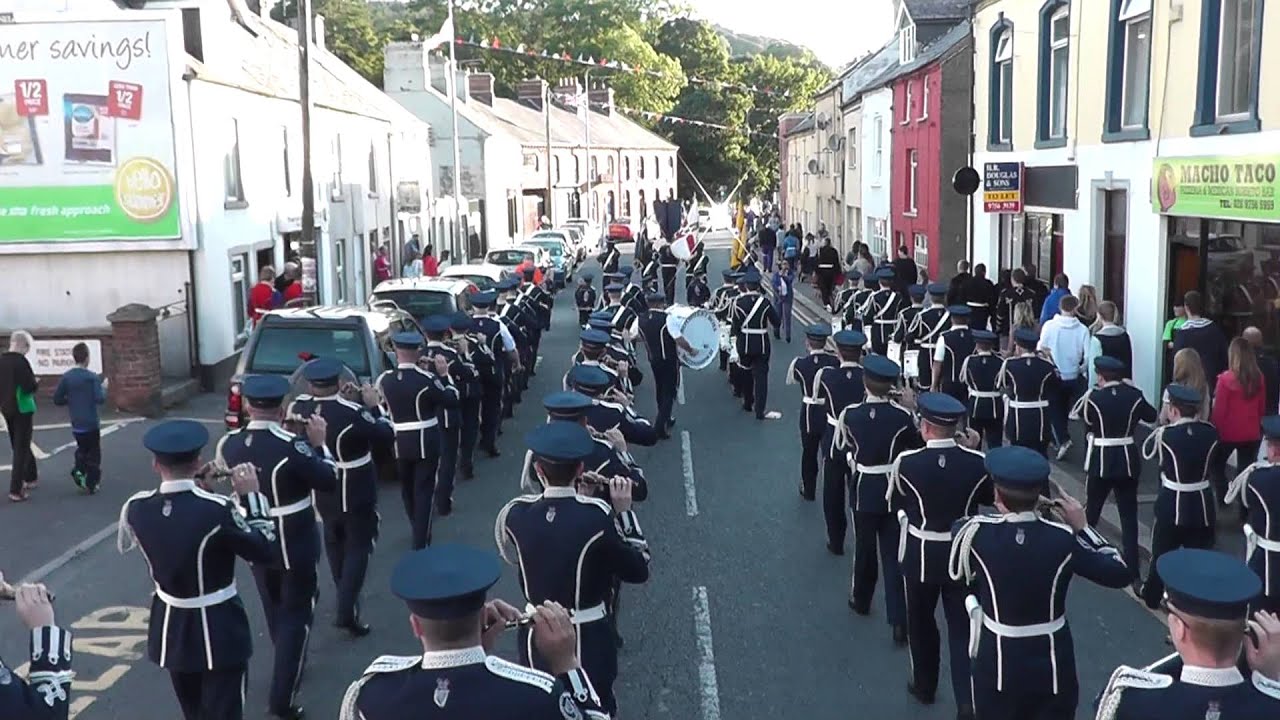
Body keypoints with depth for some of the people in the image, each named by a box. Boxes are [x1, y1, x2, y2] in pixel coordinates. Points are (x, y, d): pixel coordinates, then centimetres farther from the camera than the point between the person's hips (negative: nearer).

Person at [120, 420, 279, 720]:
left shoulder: (136, 508, -11)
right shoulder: (218, 510, -26)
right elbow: (267, 551, -14)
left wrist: (198, 491, 4)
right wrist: (251, 496, -8)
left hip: (170, 630, 5)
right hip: (219, 632, -5)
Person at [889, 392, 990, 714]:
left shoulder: (907, 462, -19)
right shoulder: (977, 461, -13)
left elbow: (894, 503, -3)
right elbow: (990, 499, 6)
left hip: (920, 556, -1)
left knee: (921, 622, 20)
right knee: (963, 625, 10)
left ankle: (924, 685, 35)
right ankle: (967, 700, 2)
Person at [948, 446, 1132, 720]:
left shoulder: (978, 532, -19)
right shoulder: (1064, 539, -18)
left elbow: (957, 571, 4)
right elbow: (1120, 574, -6)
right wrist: (1082, 528, 0)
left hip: (998, 664, 0)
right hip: (1052, 664, 0)